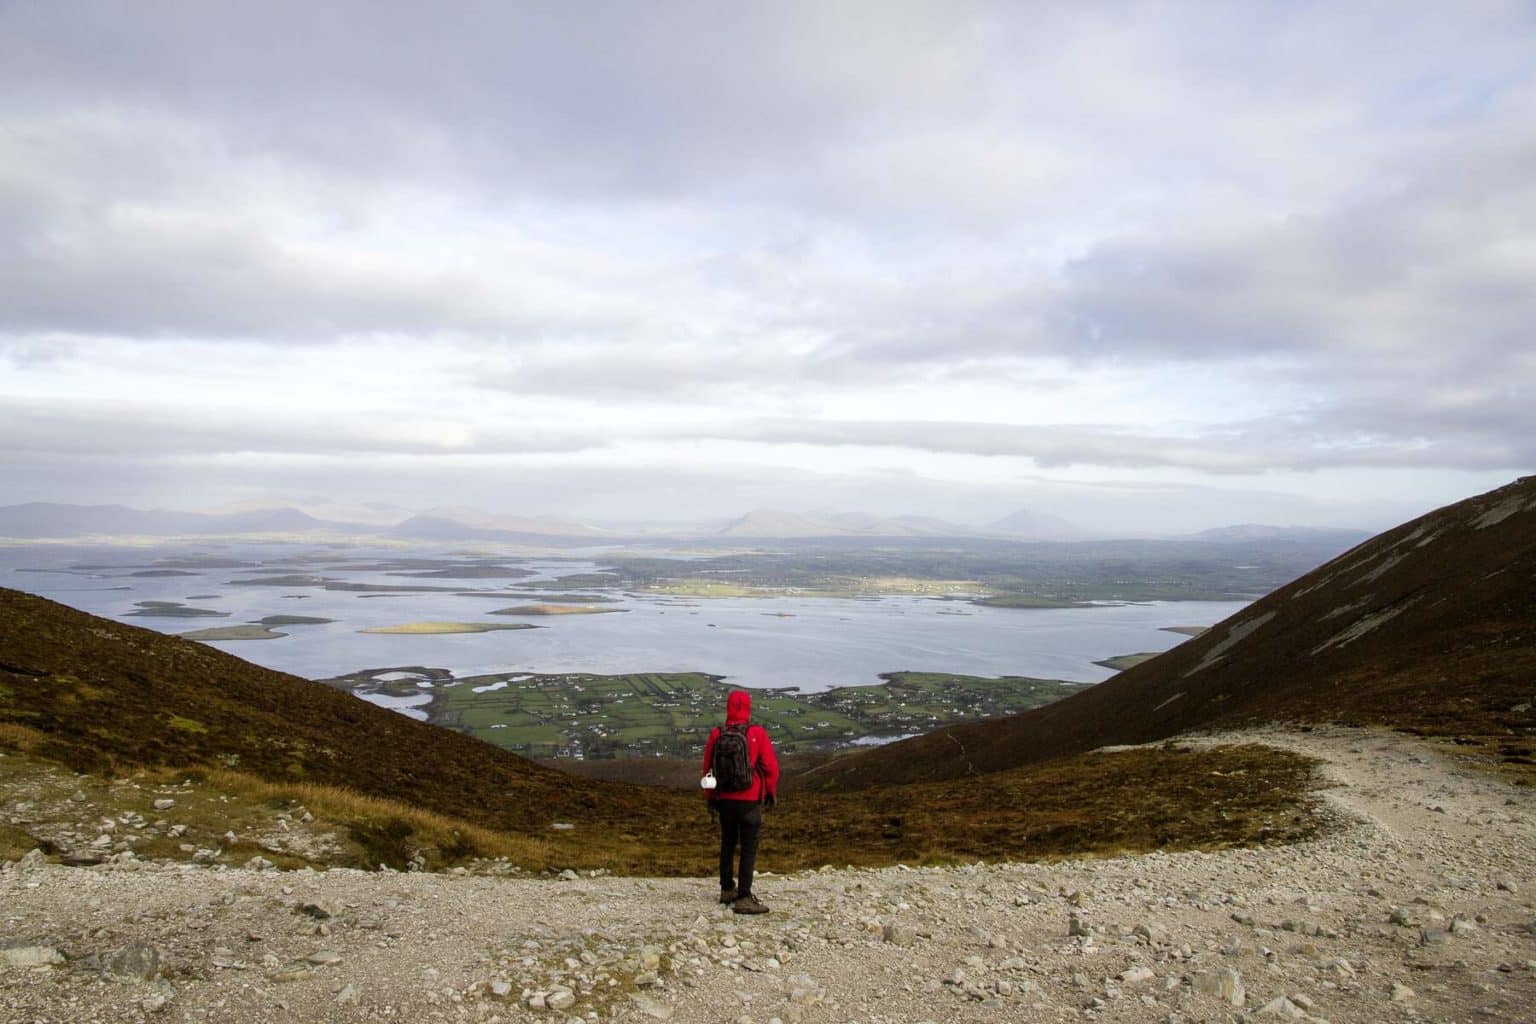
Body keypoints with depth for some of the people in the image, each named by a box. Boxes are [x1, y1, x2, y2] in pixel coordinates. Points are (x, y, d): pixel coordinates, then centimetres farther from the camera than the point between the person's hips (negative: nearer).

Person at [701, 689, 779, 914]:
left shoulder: (716, 735, -2)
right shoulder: (758, 734, -11)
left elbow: (708, 768, 5)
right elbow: (770, 767, -8)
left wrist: (710, 797, 17)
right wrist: (772, 793, 8)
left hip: (724, 800, 4)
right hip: (750, 800, -4)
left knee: (728, 845, 19)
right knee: (749, 849, -1)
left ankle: (727, 889, 30)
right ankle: (744, 898, -5)